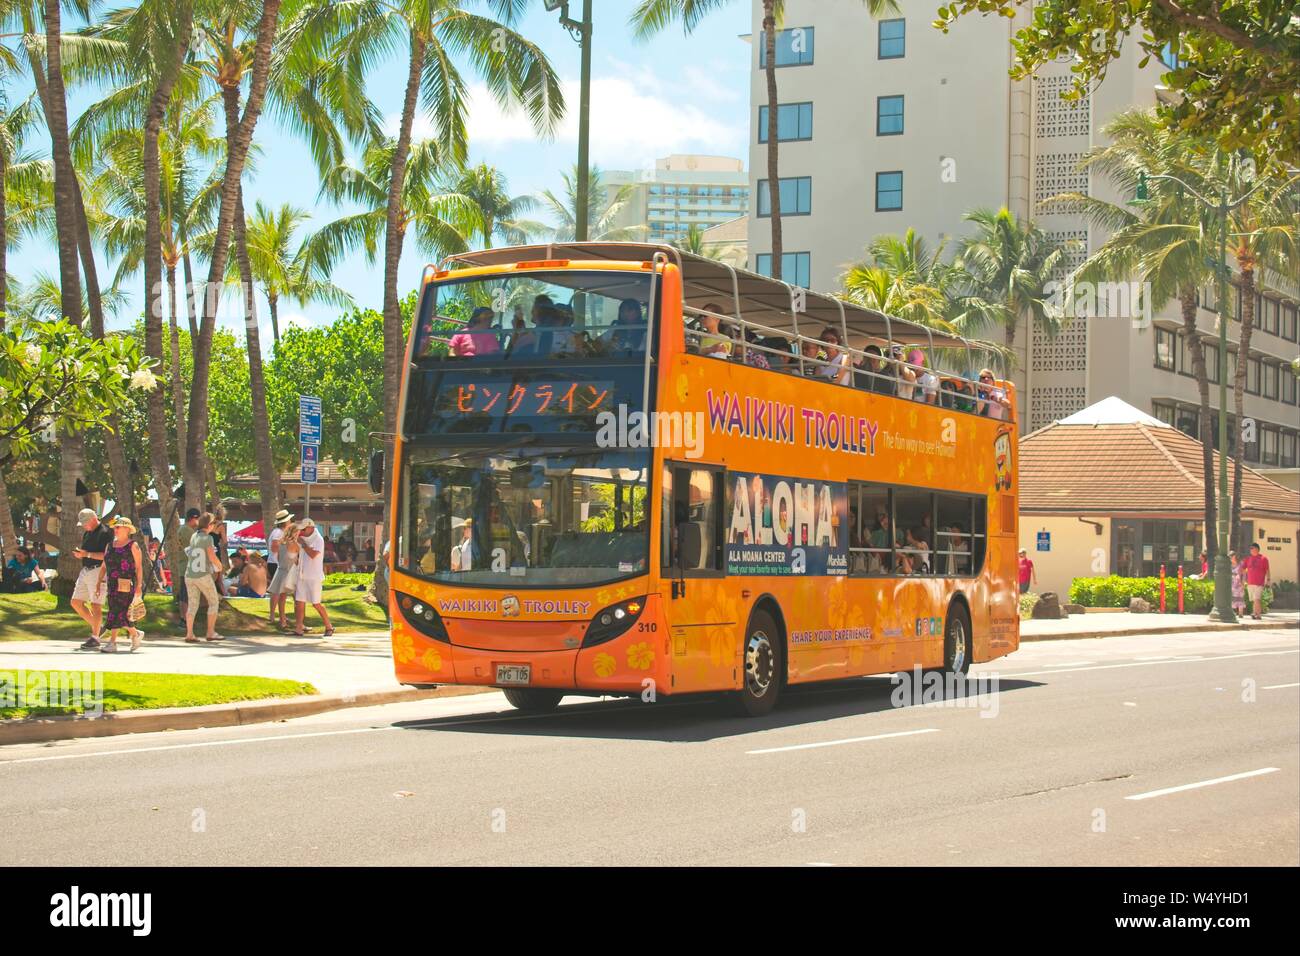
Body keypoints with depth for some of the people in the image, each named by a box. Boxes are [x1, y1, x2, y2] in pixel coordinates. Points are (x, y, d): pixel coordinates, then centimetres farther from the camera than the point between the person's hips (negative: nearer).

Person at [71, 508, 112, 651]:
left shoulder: (105, 532, -12)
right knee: (76, 602, 8)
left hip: (98, 571, -9)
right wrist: (79, 554, 8)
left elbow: (107, 556, -19)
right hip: (85, 570, 9)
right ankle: (96, 628, 19)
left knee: (95, 605, -9)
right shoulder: (87, 533, 17)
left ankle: (95, 638, -6)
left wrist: (87, 554, -21)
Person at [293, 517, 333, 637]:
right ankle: (299, 628, 5)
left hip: (314, 577, -7)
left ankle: (329, 627, 8)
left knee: (316, 603, -4)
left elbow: (313, 554, -26)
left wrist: (303, 543, -18)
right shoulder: (305, 539, 11)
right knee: (300, 602, 2)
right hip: (302, 576, 7)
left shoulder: (318, 540, -11)